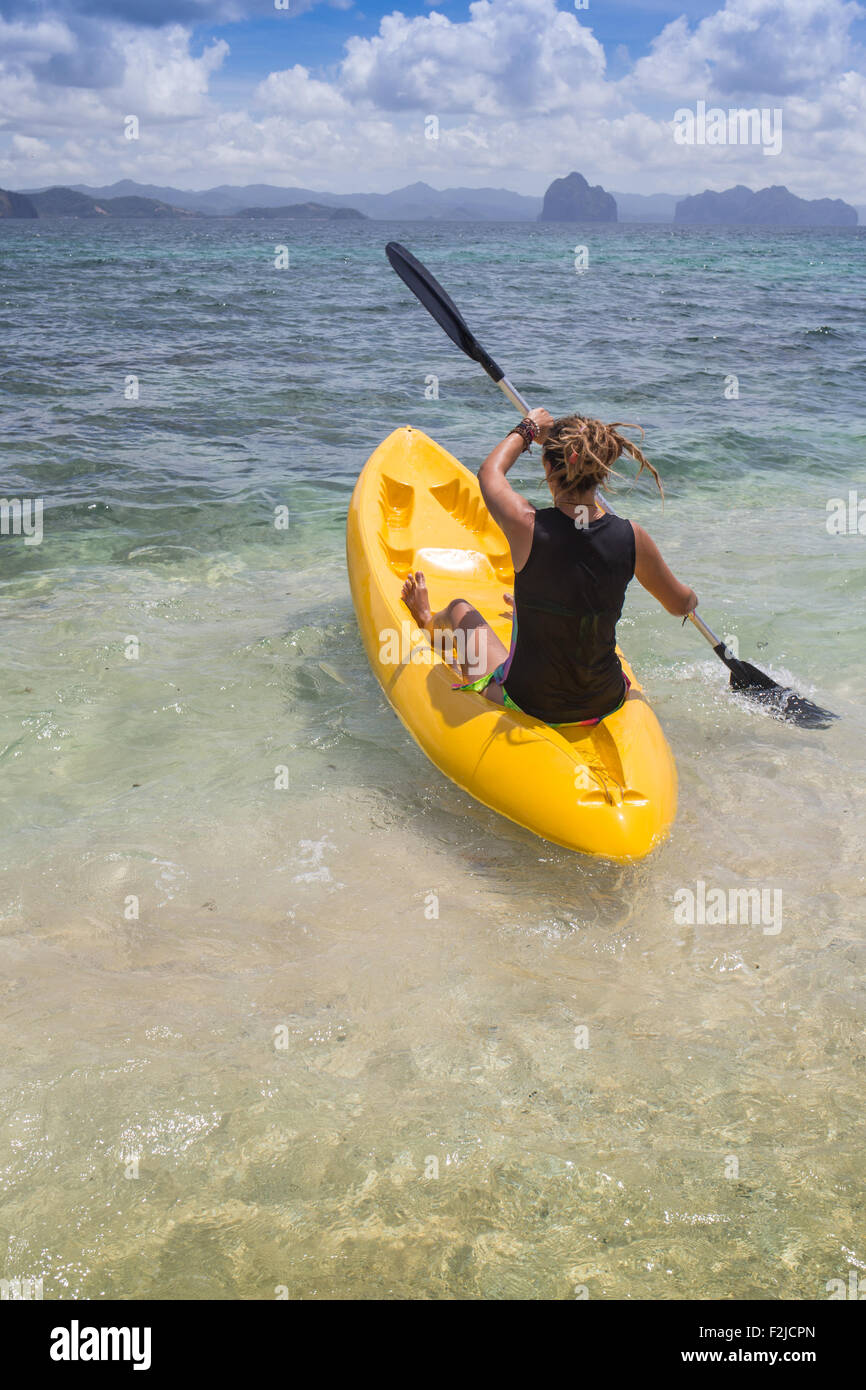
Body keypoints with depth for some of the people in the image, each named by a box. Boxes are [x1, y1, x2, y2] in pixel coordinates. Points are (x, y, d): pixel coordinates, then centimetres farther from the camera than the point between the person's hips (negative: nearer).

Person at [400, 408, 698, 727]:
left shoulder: (527, 526, -23)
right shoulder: (631, 537, -16)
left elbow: (490, 471, 1)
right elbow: (682, 605, 2)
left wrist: (527, 429, 19)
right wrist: (691, 595, 26)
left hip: (527, 707, -2)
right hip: (605, 703, 3)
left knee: (460, 608, 26)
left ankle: (429, 623, 62)